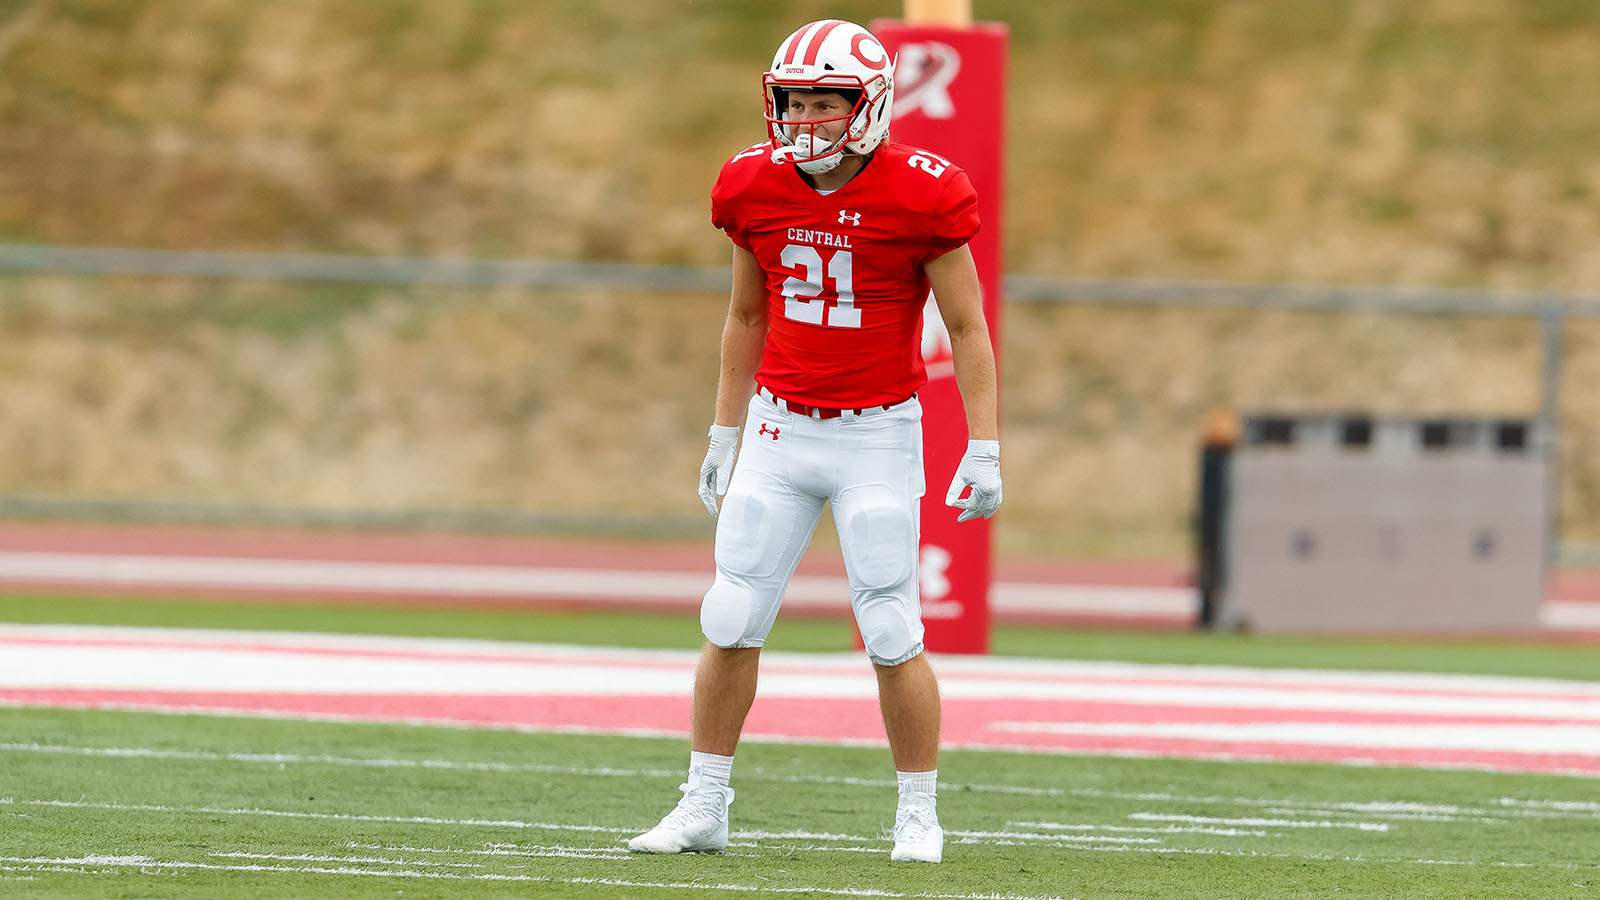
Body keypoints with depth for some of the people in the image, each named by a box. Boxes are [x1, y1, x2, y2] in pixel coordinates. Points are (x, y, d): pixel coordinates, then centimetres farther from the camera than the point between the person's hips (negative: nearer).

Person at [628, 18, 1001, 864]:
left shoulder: (922, 197, -13)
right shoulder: (756, 187, 0)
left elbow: (968, 329, -6)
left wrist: (983, 452, -10)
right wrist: (723, 437, 16)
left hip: (877, 436, -4)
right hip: (780, 428, 4)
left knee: (893, 635, -4)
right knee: (731, 623, 0)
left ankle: (919, 816, 10)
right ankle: (703, 809, 10)